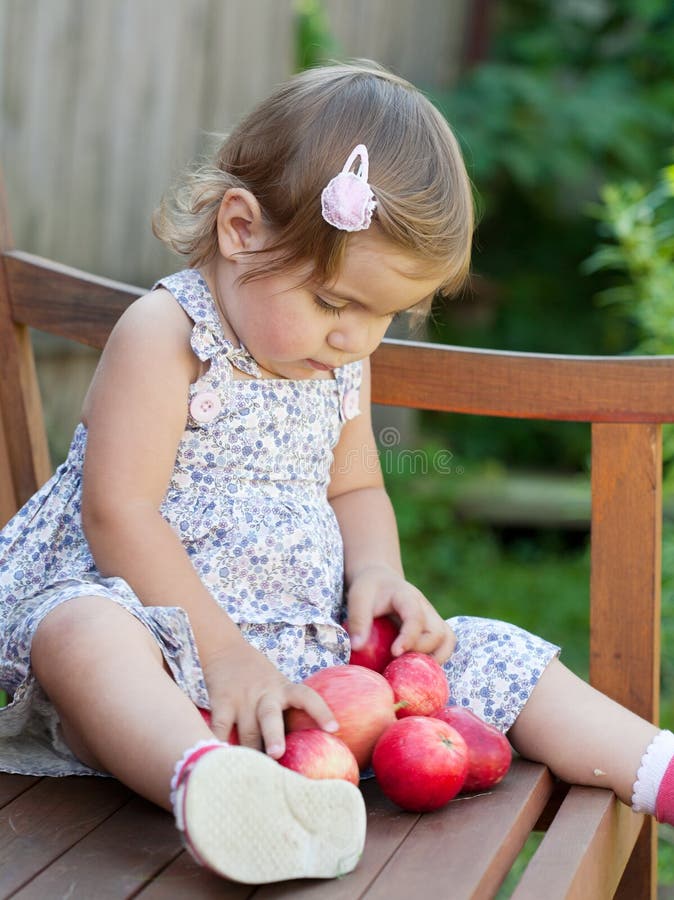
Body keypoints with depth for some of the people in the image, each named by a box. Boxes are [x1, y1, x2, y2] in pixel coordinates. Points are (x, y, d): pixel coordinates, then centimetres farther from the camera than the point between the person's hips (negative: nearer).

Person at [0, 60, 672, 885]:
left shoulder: (340, 363, 10)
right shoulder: (164, 336, -13)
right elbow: (119, 514, -19)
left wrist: (377, 576, -3)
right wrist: (223, 653, -23)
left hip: (310, 643, 7)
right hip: (171, 624, -7)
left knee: (493, 659, -2)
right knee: (84, 631, -41)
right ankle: (206, 780, -68)